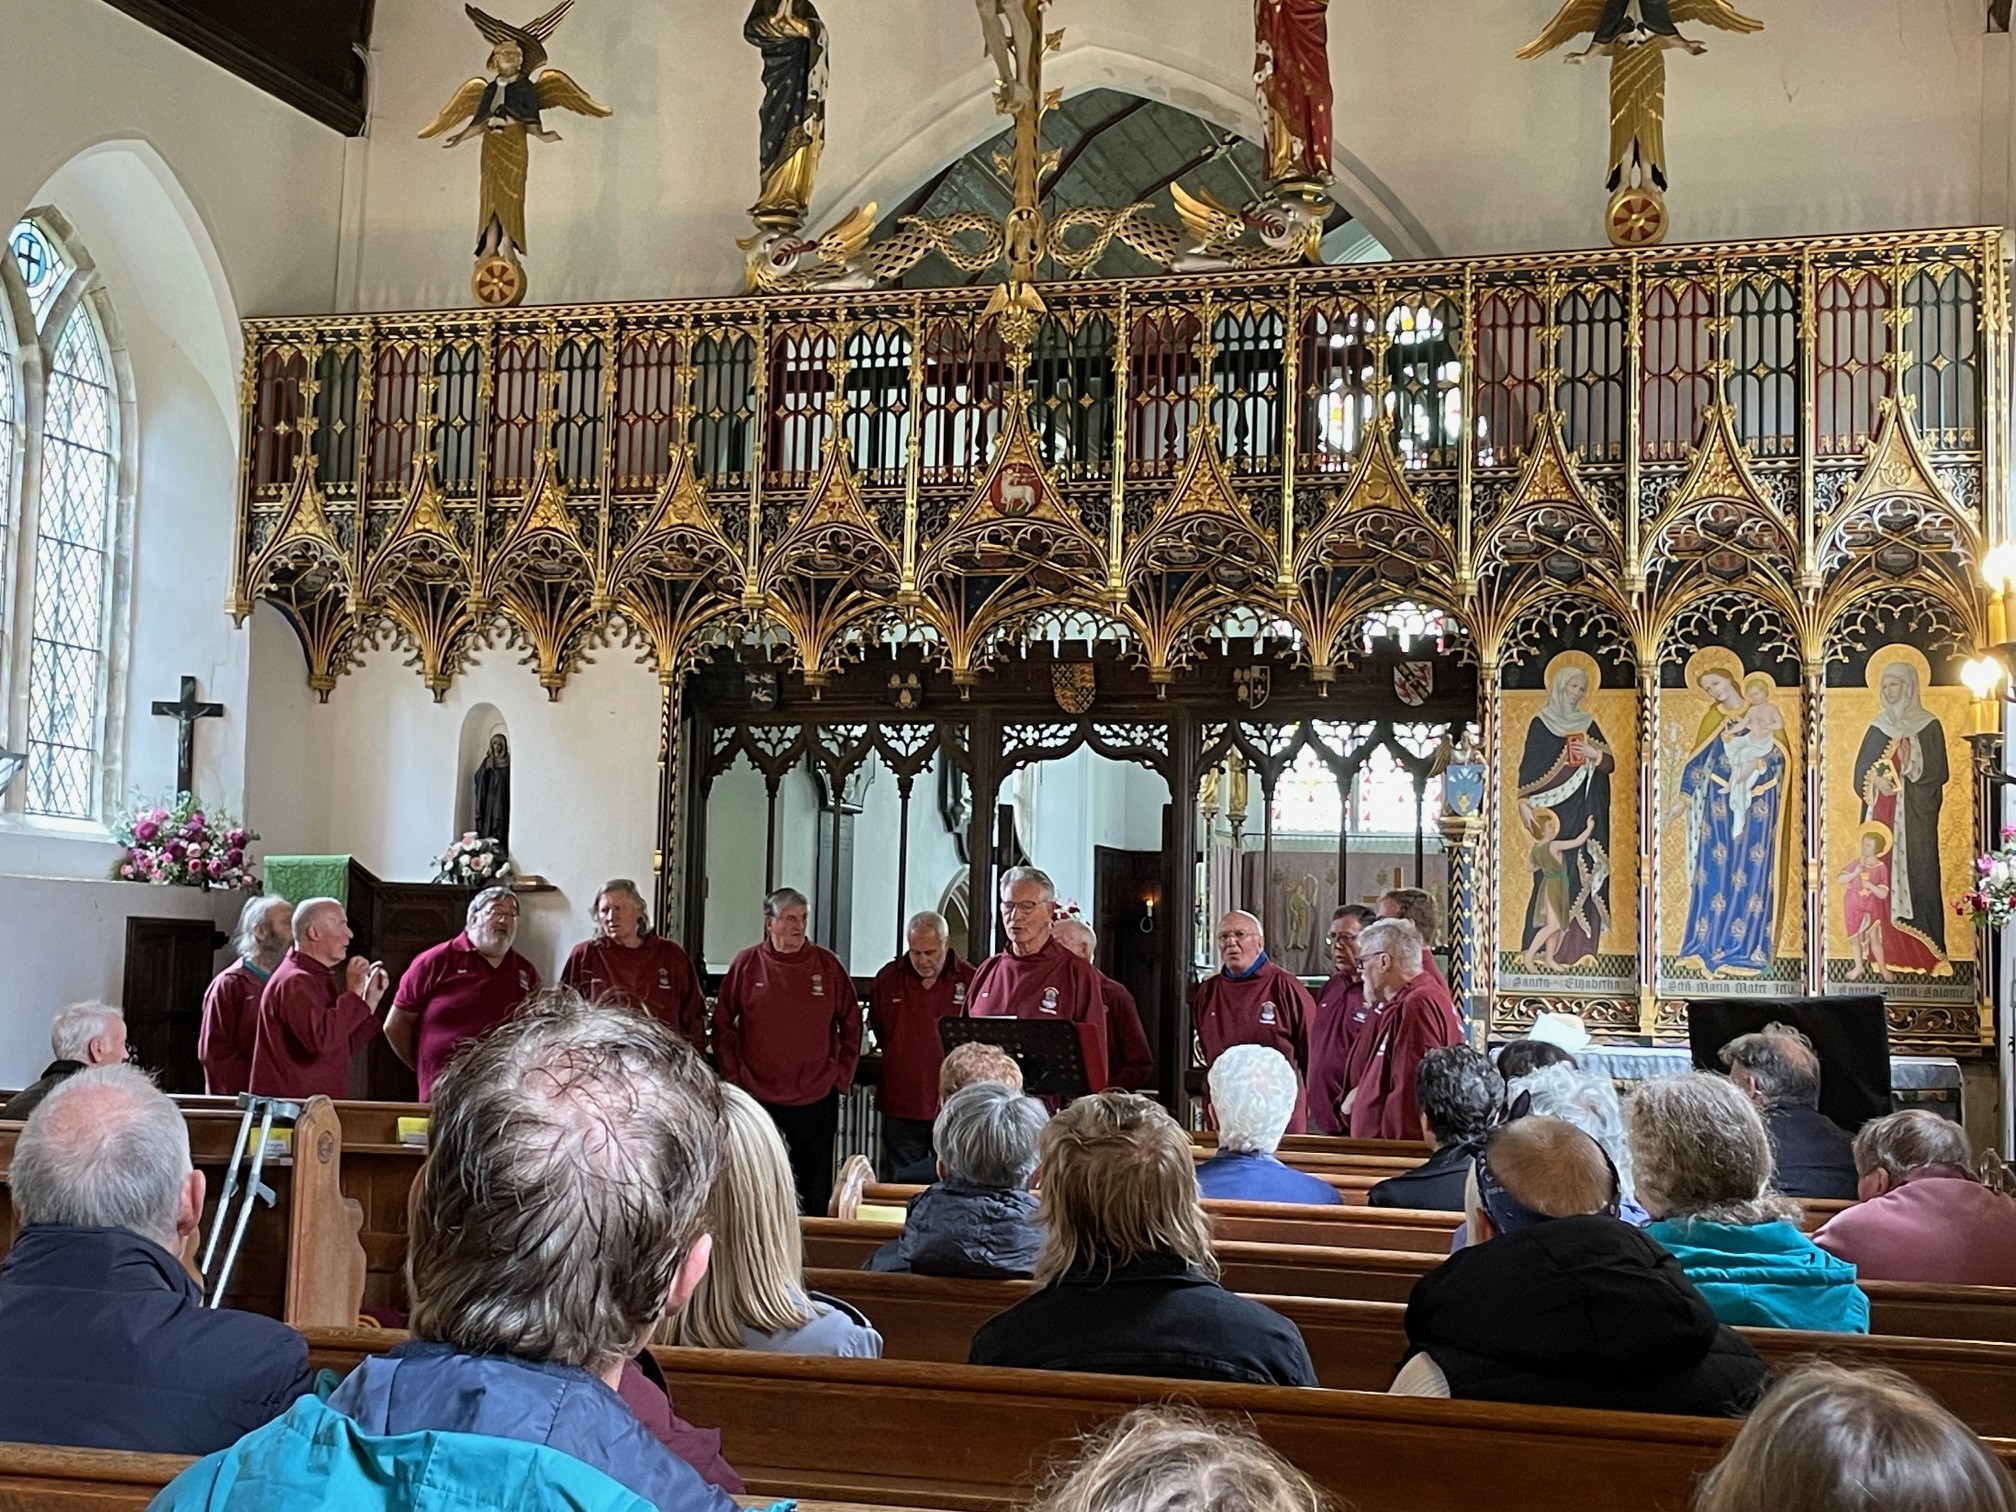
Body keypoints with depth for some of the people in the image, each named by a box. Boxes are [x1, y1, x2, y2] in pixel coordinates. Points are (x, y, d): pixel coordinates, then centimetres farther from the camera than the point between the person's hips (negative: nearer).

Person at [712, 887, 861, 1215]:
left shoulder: (827, 964, 3)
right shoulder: (746, 965, 0)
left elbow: (852, 1024, 10)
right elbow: (722, 1025, 6)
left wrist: (842, 1074, 5)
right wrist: (733, 1073, 0)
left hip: (817, 1098, 1)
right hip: (757, 1096, 0)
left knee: (816, 1193, 6)